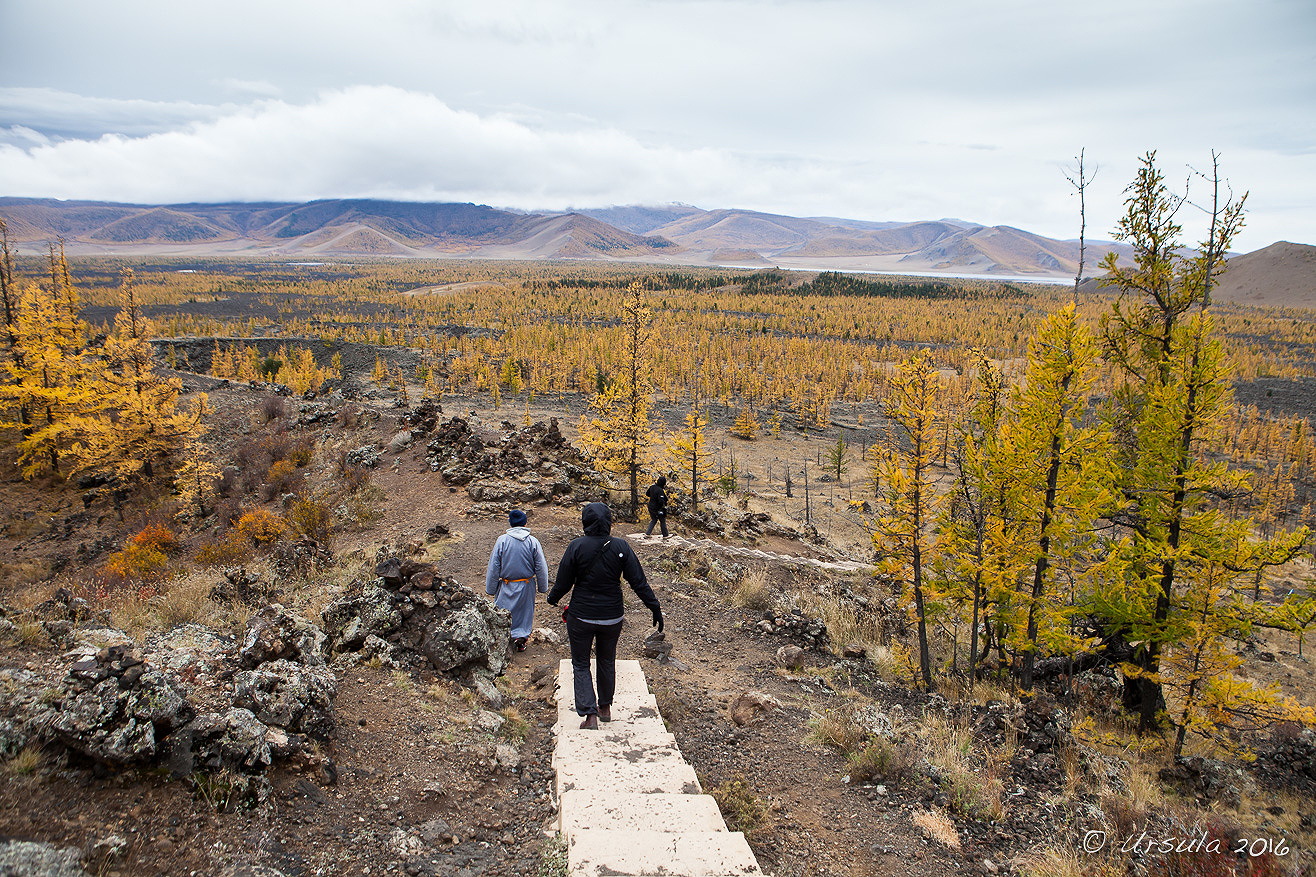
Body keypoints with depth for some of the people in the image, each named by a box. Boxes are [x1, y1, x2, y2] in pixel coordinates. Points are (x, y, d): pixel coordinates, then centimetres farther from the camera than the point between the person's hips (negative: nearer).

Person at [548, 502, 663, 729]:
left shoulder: (576, 547, -14)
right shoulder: (621, 547, -9)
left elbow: (563, 583, -8)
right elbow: (639, 582, -9)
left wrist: (552, 598, 13)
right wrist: (656, 608, -1)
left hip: (581, 616, -3)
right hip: (612, 616, 3)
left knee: (581, 664, 12)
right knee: (607, 661, 23)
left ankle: (590, 714, 3)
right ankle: (605, 707, 37)